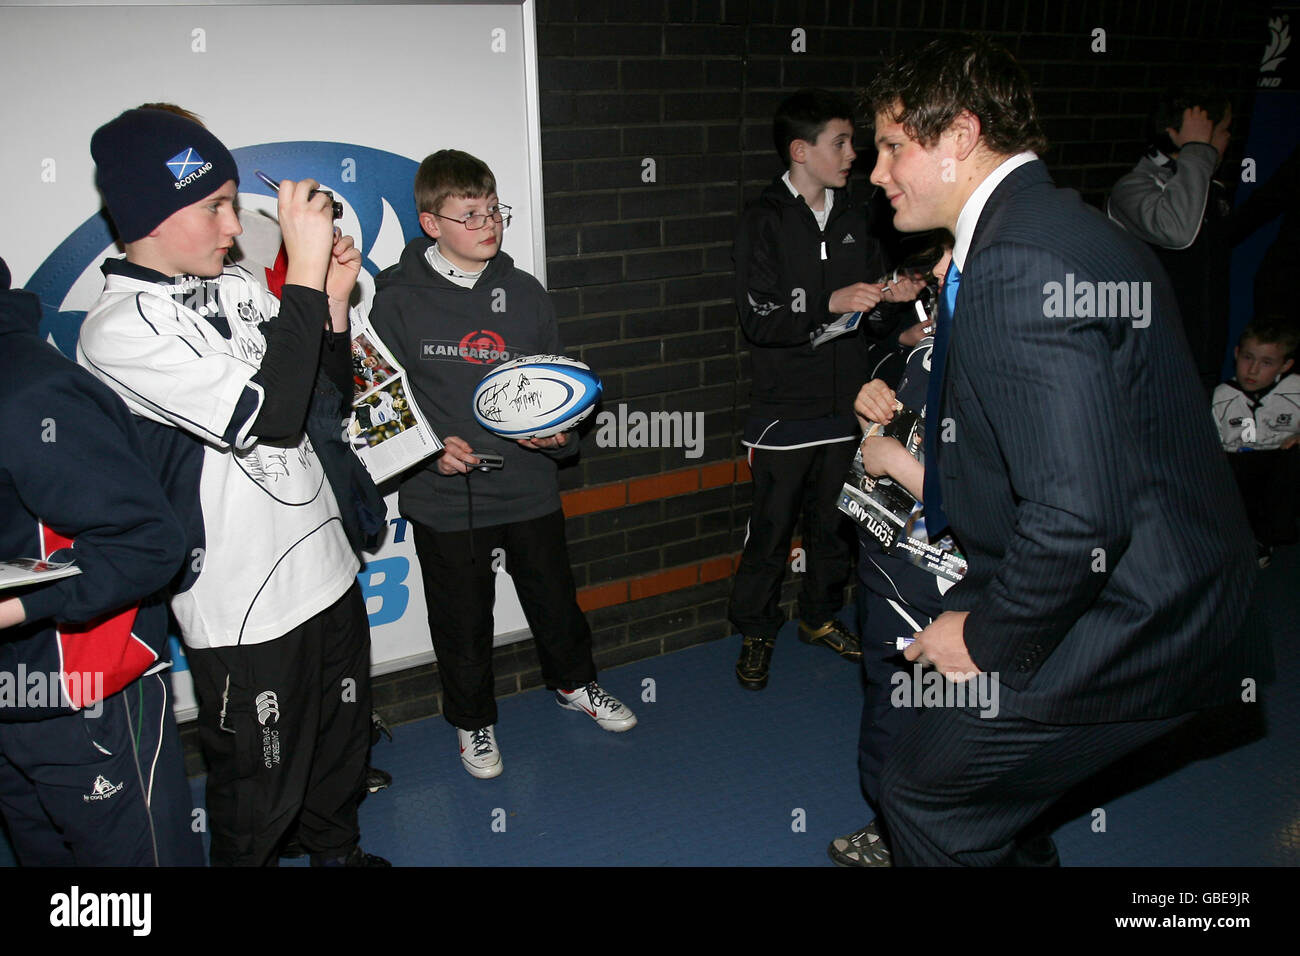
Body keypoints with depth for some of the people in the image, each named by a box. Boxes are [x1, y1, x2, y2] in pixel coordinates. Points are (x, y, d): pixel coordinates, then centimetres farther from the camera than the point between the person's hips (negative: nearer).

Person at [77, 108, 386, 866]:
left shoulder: (239, 287, 5)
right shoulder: (120, 329, -17)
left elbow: (332, 397, 11)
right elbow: (268, 413, -27)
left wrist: (335, 300, -6)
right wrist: (306, 275, -23)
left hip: (327, 569, 7)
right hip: (244, 610, -7)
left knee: (344, 744, 24)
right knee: (258, 791, 12)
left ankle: (338, 851, 49)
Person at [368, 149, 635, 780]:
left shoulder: (524, 293, 4)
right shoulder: (399, 300, -7)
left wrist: (557, 432, -7)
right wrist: (430, 447, -18)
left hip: (530, 487, 3)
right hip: (445, 497, -3)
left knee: (554, 594, 19)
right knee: (462, 618, 12)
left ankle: (573, 683, 47)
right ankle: (473, 720, 37)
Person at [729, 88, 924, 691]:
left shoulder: (852, 219, 12)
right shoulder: (764, 223, -6)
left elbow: (871, 318, 15)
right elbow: (758, 318, -17)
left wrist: (891, 298, -6)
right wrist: (831, 302, -25)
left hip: (846, 405, 6)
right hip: (786, 409, -6)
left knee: (834, 521, 15)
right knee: (771, 527, 1)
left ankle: (821, 616, 33)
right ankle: (755, 632, 19)